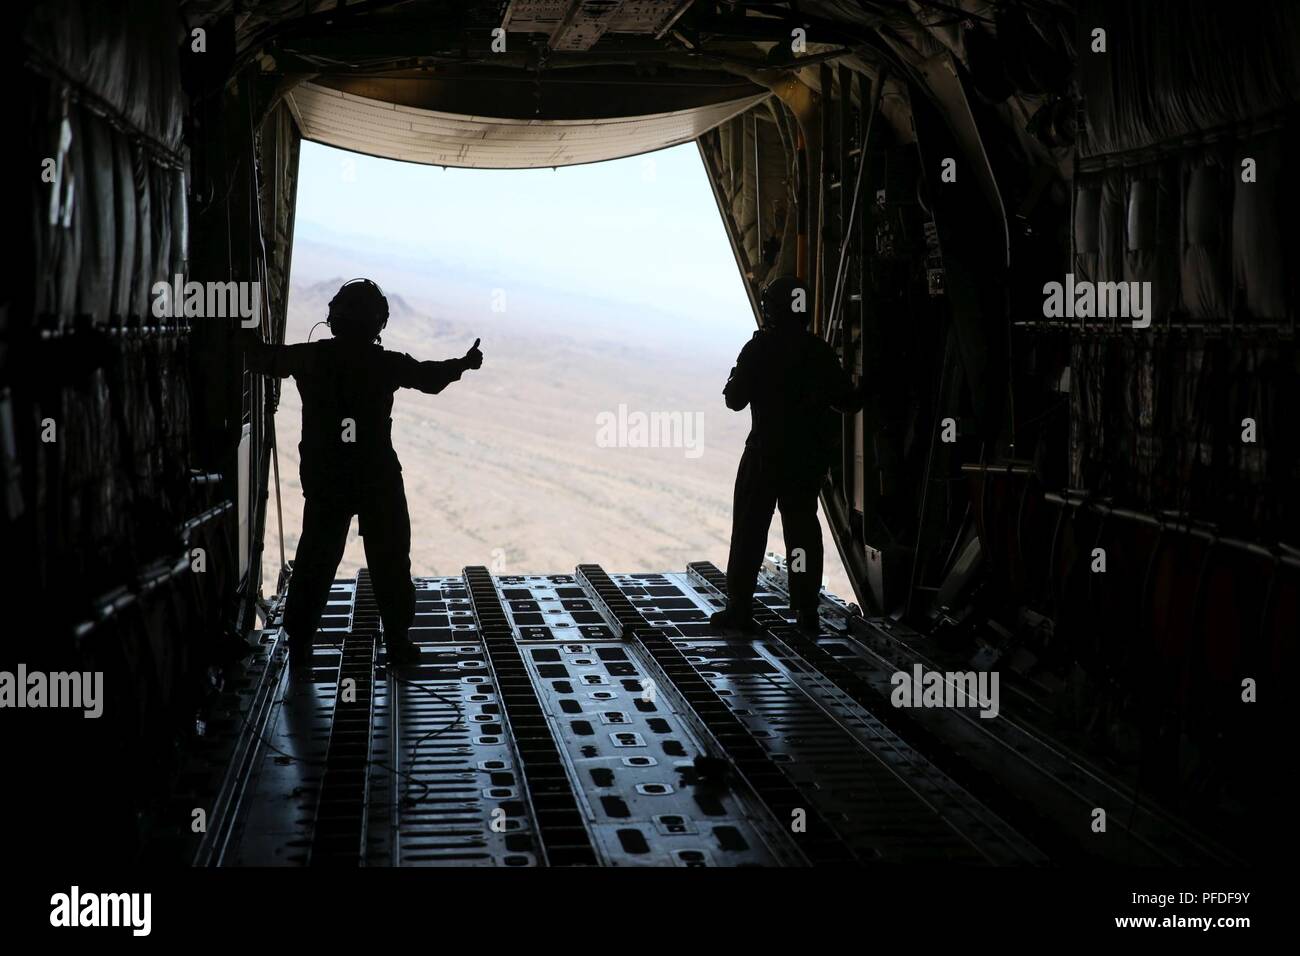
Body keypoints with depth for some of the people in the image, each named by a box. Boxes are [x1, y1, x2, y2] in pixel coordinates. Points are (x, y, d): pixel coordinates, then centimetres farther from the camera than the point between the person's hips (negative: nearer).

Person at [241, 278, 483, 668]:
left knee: (315, 562, 13)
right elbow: (433, 377, 5)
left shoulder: (309, 357, -5)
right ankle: (398, 644, 11)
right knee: (390, 563, 9)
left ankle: (299, 643, 15)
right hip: (379, 482, -2)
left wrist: (249, 338, 35)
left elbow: (263, 359, 13)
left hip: (324, 480, 2)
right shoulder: (384, 363, -11)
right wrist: (465, 362, 25)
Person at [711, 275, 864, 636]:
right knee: (803, 525, 14)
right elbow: (850, 400, 4)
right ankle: (806, 609, 14)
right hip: (811, 454, 4)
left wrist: (734, 380, 10)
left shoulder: (759, 349, -12)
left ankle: (739, 609, 1)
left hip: (766, 453, -4)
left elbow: (735, 400, -10)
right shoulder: (820, 350, 1)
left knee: (749, 529, 3)